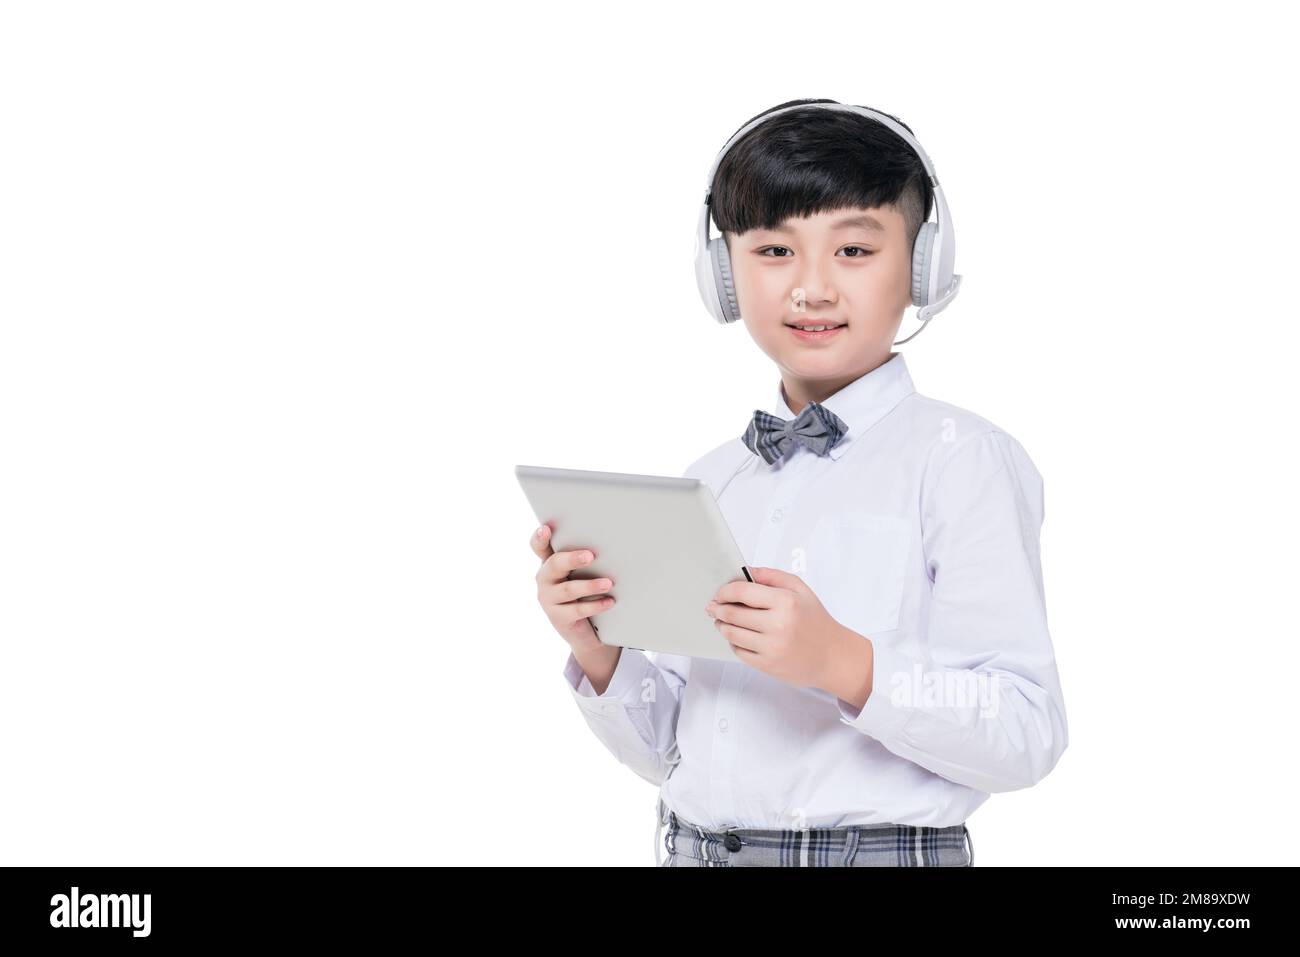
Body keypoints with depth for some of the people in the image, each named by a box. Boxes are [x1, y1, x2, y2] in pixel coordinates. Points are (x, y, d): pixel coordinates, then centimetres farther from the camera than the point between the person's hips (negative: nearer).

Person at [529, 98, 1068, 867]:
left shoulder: (963, 463, -8)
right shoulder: (709, 483, 8)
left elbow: (1027, 735, -16)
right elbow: (671, 750, 12)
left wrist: (843, 662, -26)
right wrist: (599, 652, -5)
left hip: (885, 848, -4)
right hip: (697, 848, 5)